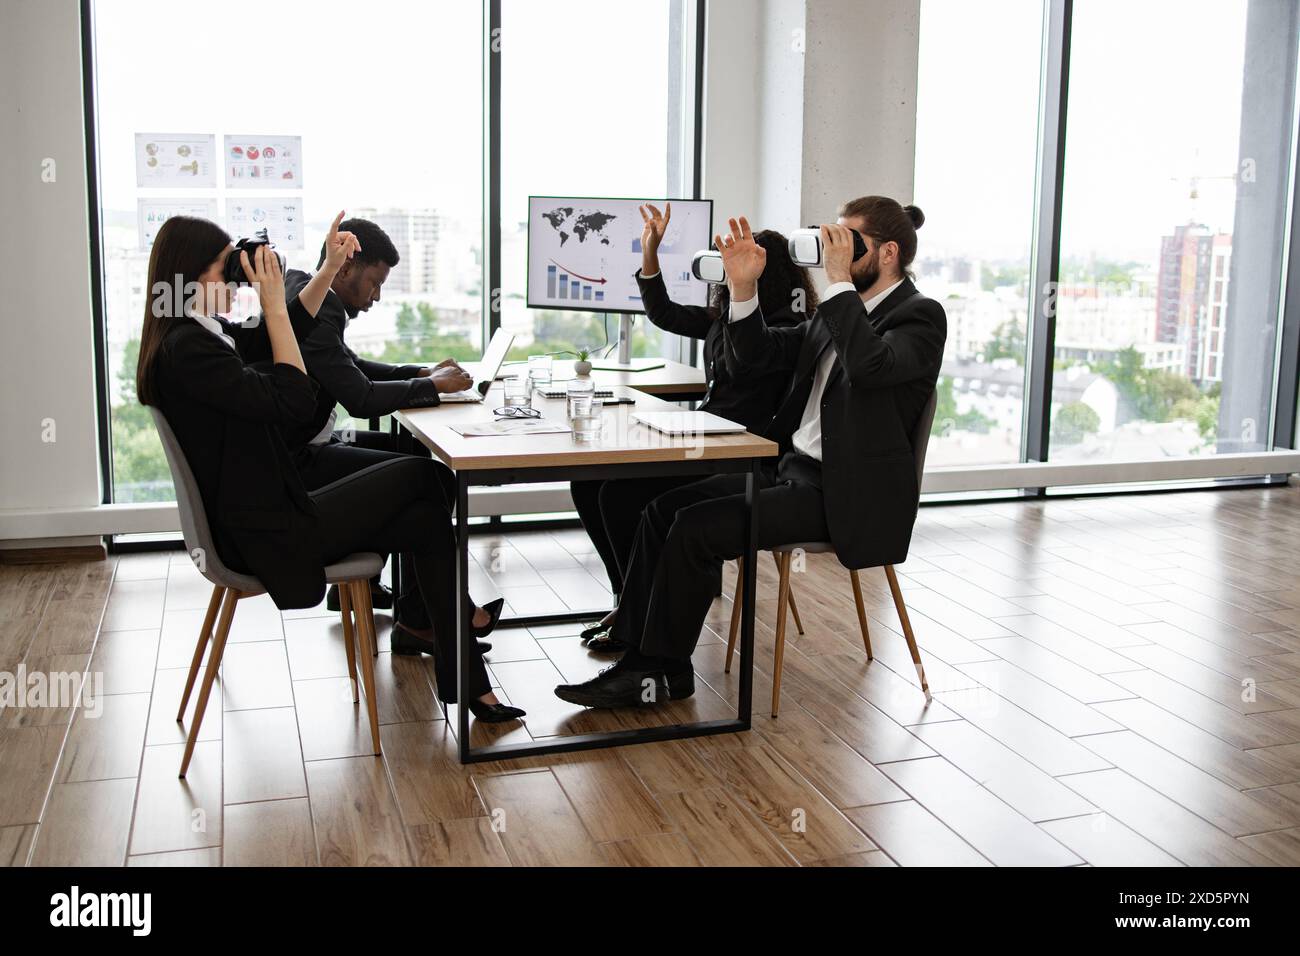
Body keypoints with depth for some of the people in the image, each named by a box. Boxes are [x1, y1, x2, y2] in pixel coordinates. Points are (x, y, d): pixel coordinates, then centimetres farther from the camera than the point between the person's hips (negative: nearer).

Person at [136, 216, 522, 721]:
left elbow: (280, 336, 20)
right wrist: (273, 304, -17)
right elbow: (294, 402, -23)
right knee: (418, 475, 2)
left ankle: (466, 684, 6)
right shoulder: (186, 349, -22)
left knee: (427, 520, 3)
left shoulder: (197, 335, 9)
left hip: (267, 514, 10)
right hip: (267, 535, -10)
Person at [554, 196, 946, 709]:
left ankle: (667, 671, -3)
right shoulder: (838, 310, 15)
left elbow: (870, 366, -31)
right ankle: (639, 656, -2)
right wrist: (743, 287, -3)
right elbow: (757, 355, 13)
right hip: (791, 468, 8)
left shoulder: (921, 316, -9)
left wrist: (840, 280, -23)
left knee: (698, 527, -20)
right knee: (665, 507, -5)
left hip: (842, 496, -8)